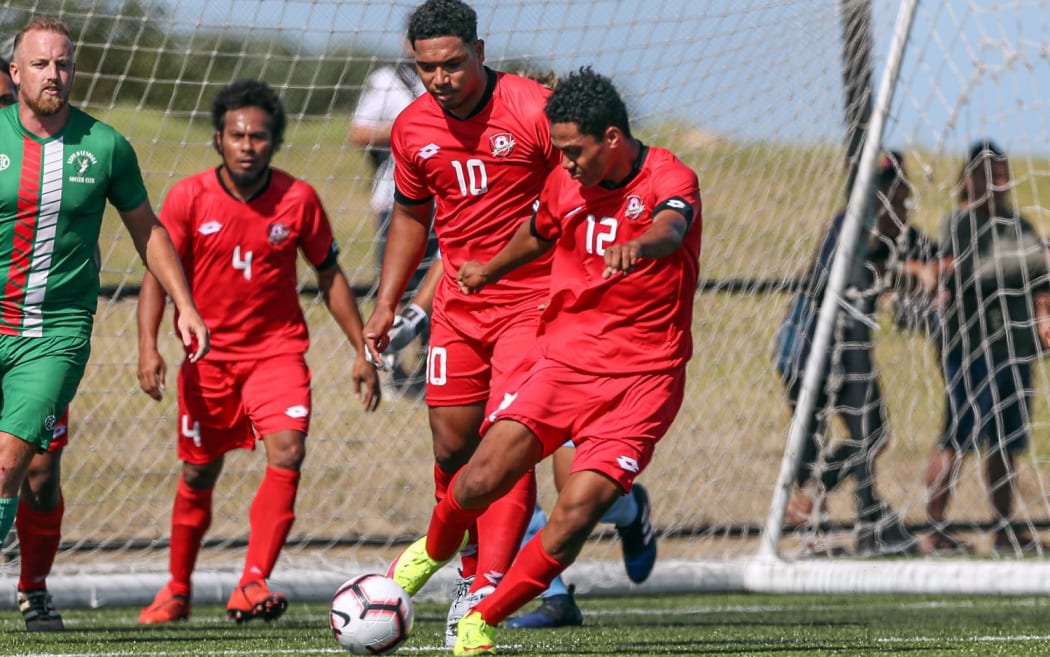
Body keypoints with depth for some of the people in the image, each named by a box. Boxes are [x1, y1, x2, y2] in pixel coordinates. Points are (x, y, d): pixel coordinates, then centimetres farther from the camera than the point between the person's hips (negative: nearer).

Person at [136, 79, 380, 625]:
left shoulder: (298, 199, -7)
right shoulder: (188, 197, -8)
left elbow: (330, 276, 5)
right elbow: (158, 273, -5)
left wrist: (362, 351, 4)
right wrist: (148, 347, -18)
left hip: (277, 350, 0)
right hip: (209, 352, 0)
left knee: (287, 453, -22)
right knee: (198, 476, 8)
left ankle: (252, 584, -24)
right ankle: (177, 591, 29)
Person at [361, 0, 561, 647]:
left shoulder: (533, 109, -13)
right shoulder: (413, 128, 4)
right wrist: (387, 302, 14)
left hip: (533, 297, -5)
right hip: (458, 302, 6)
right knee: (453, 448, 6)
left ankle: (487, 593, -19)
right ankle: (474, 572, 24)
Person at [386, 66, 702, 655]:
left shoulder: (670, 180, -12)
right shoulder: (566, 186, 5)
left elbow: (669, 230, -36)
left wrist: (636, 246, -59)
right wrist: (490, 269, 45)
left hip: (644, 376, -4)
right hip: (563, 356, 4)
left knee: (577, 513, -16)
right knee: (481, 482, -13)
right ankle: (435, 548, 22)